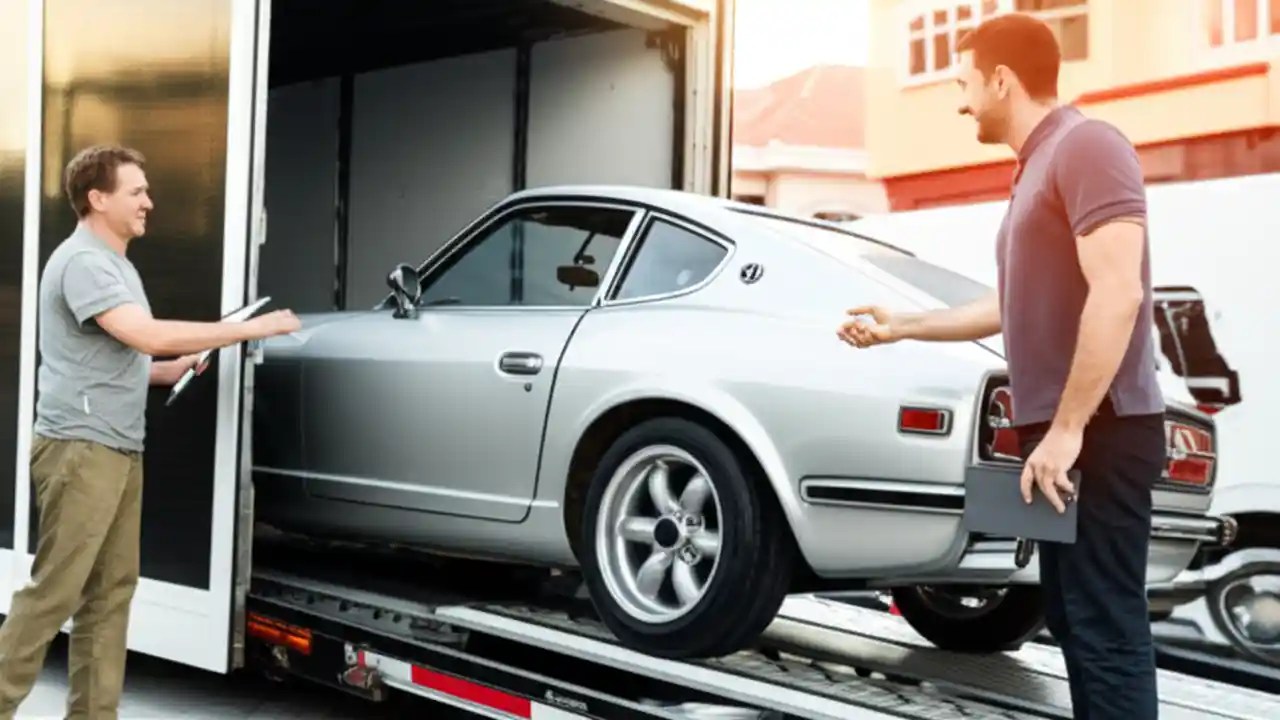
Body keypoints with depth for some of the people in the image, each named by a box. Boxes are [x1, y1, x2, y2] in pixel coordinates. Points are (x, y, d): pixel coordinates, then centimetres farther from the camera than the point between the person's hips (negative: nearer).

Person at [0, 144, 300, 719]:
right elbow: (148, 335, -24)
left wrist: (175, 369, 8)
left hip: (119, 450, 9)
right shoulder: (81, 261, -13)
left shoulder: (116, 264, 19)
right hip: (80, 448, -9)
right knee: (54, 593, -7)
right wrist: (251, 329, -21)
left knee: (110, 591, 9)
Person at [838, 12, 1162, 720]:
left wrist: (1066, 428, -22)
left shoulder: (1085, 145, -10)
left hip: (1098, 432, -10)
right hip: (1063, 432, 10)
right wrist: (900, 326, 35)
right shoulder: (1036, 167, 20)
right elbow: (1014, 306, 31)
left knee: (1107, 625, -8)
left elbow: (1118, 295, -21)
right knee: (1076, 618, 14)